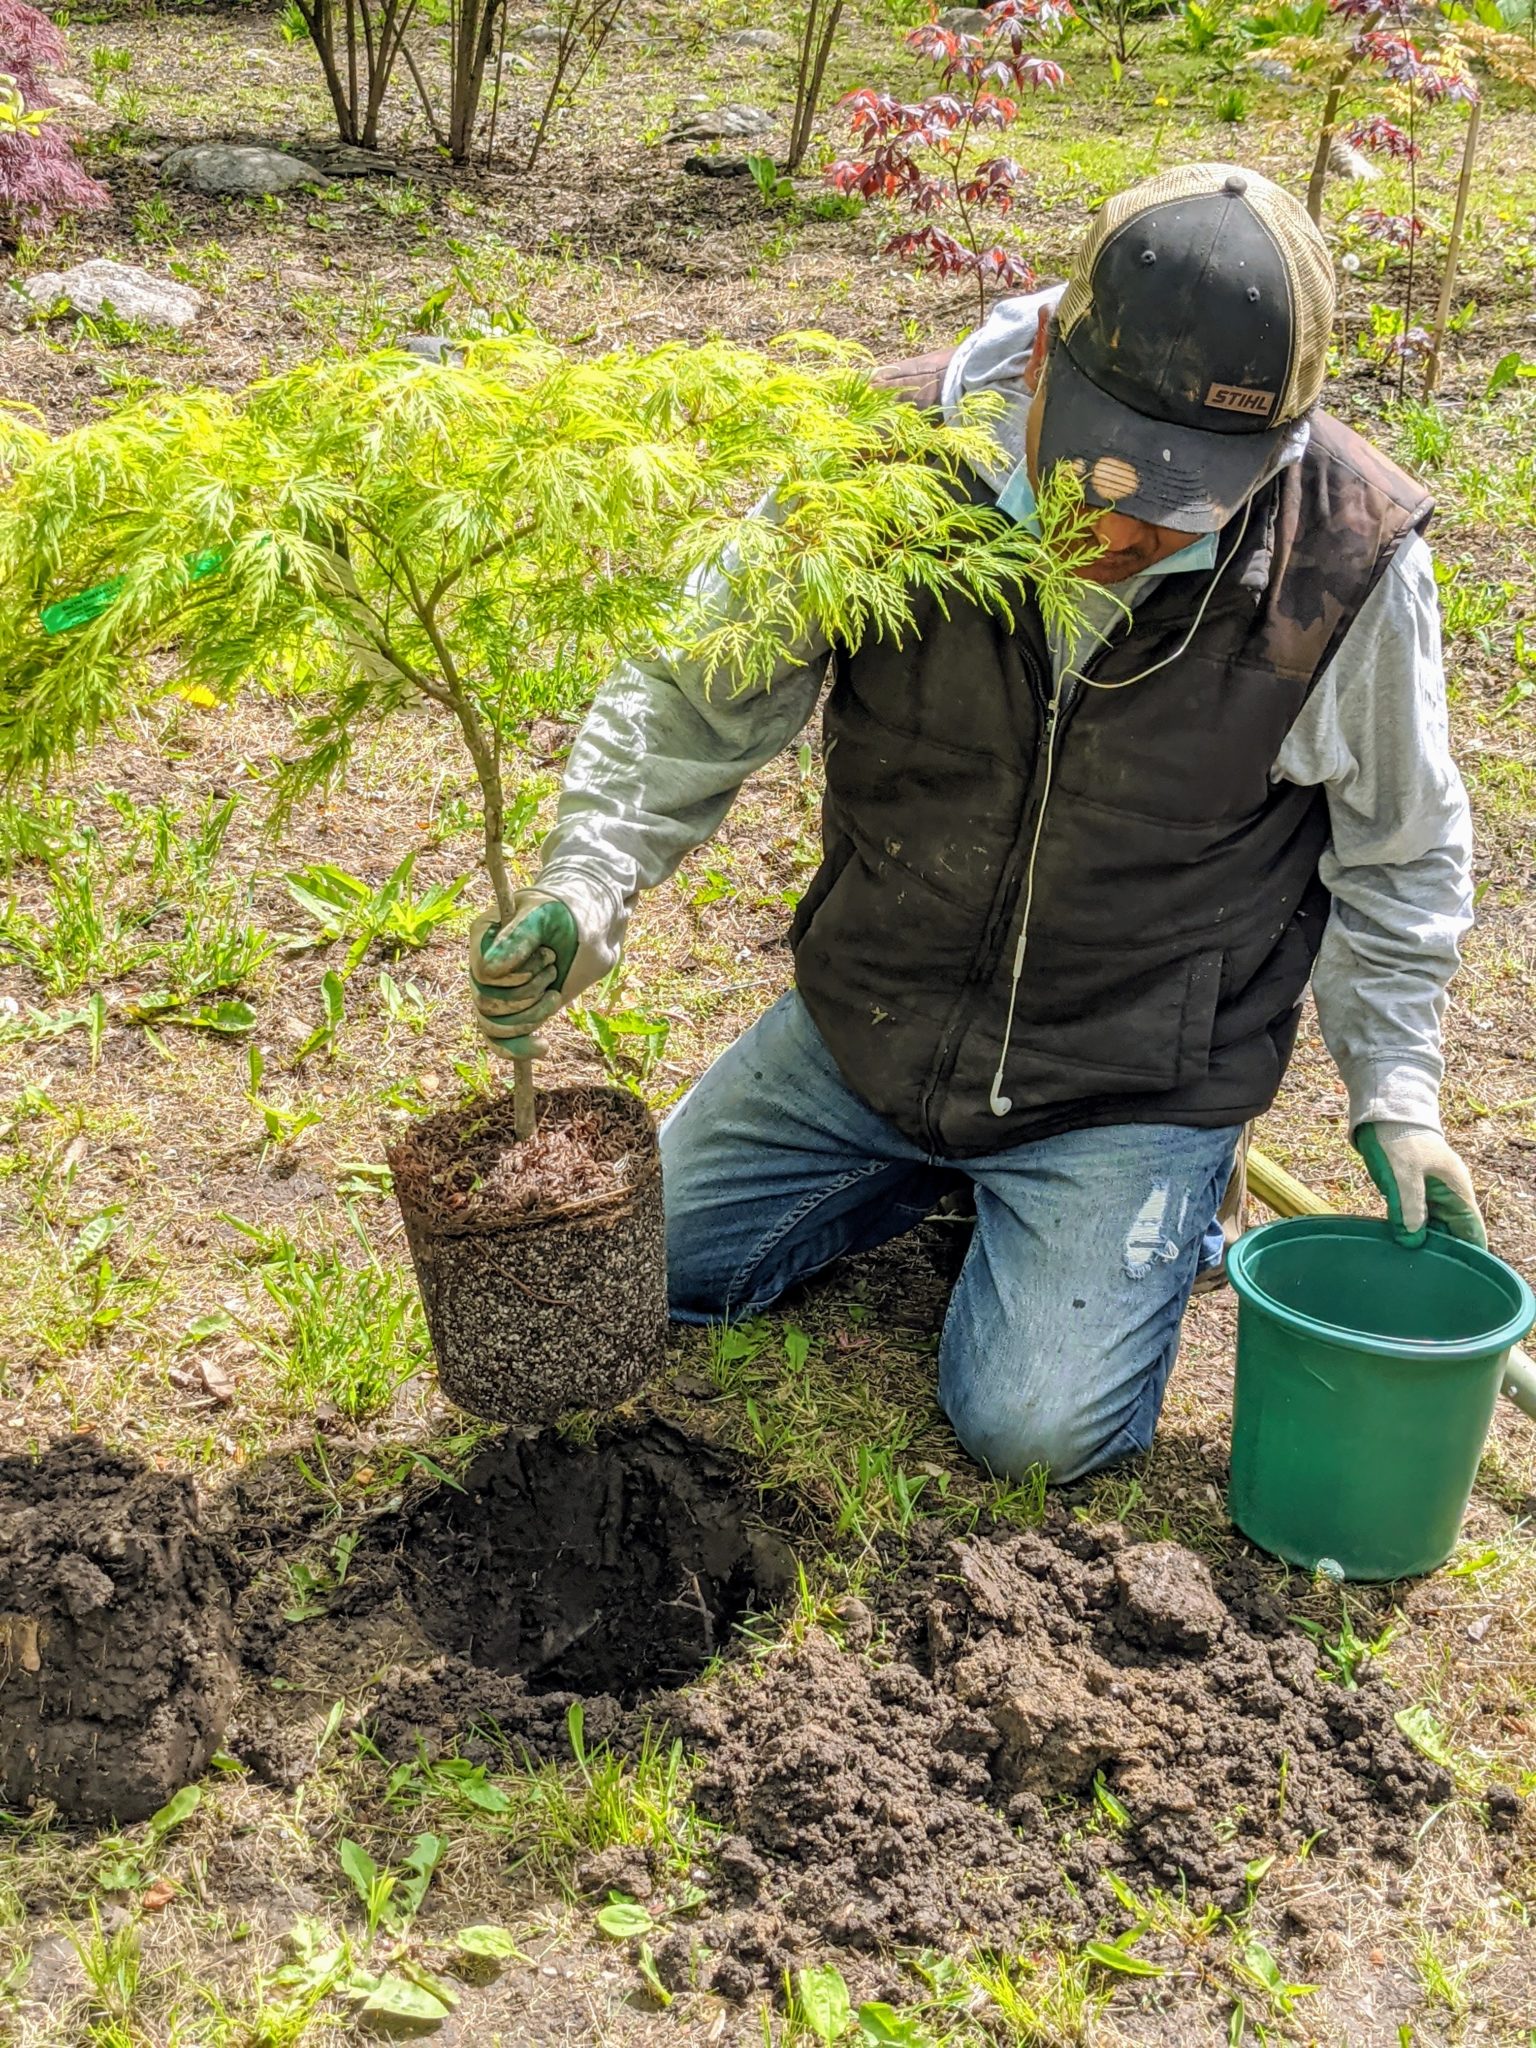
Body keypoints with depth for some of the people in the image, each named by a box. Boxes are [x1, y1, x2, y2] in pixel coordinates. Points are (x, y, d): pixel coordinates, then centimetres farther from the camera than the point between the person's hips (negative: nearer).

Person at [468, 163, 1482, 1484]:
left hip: (1135, 1083, -2)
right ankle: (941, 1169, 25)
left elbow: (1399, 854, -2)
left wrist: (1396, 1095, -4)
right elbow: (696, 696, -7)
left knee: (1036, 1427, -16)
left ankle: (1158, 1192, 16)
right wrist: (585, 893, -21)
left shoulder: (1350, 560, -20)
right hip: (863, 1030, 3)